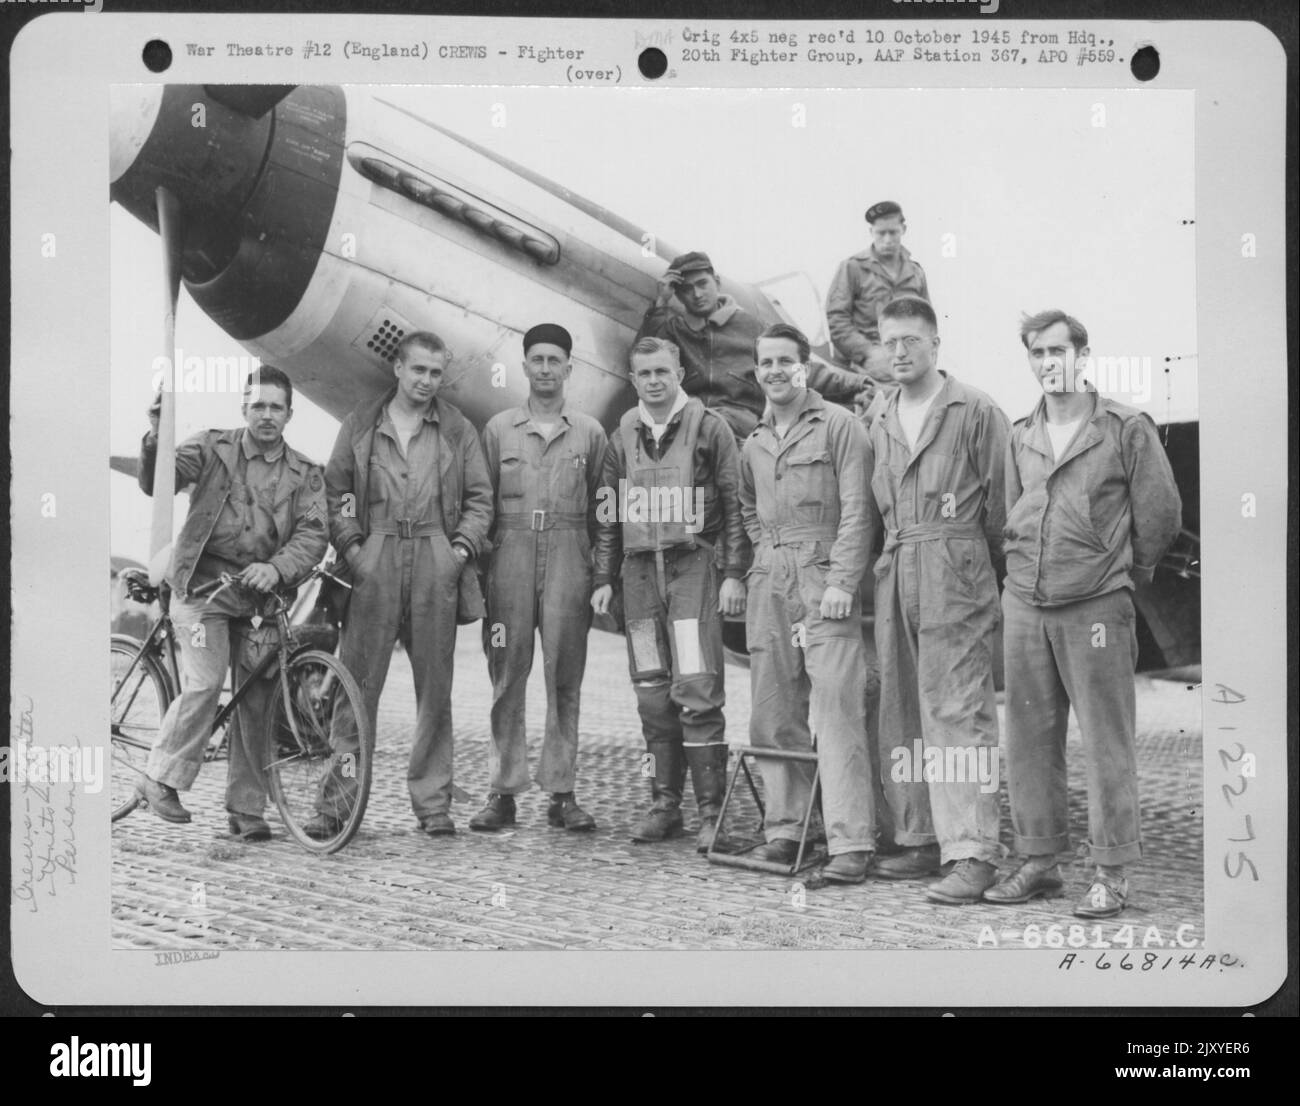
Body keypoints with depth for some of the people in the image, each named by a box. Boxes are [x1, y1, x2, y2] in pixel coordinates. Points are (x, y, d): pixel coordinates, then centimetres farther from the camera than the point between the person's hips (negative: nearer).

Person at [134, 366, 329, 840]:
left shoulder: (305, 475, 7)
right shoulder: (212, 448, 3)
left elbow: (312, 535, -5)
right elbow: (158, 482, -11)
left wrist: (276, 569, -24)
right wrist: (156, 438, -32)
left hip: (261, 594, 3)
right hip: (203, 585, -3)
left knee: (257, 702, 3)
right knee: (204, 684, -18)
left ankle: (246, 809, 13)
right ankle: (161, 778, -1)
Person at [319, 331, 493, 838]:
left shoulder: (458, 430, 13)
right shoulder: (360, 425, 12)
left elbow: (479, 497, 12)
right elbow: (334, 491, 11)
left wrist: (463, 547, -3)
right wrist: (349, 546, -2)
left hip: (436, 565, 1)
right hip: (374, 564, -1)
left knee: (435, 686, 4)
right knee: (357, 685, -4)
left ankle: (432, 801, 11)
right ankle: (337, 803, 1)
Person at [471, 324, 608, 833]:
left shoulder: (589, 432, 10)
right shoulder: (498, 428, 10)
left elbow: (600, 510, 9)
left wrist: (602, 575, 1)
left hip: (569, 557, 0)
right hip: (511, 556, 0)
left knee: (565, 678, 0)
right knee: (507, 676, -1)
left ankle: (562, 794, 5)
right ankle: (503, 791, 4)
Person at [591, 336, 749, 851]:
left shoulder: (708, 427, 1)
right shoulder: (623, 436, 14)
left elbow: (735, 503, -1)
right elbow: (608, 514, 17)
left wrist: (734, 572, -7)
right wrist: (603, 578, 11)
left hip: (693, 565, -4)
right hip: (639, 571, 5)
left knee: (697, 691, -11)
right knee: (652, 696, 6)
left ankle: (711, 812, -8)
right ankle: (664, 804, 15)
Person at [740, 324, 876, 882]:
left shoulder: (838, 426, -1)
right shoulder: (754, 444, 18)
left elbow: (856, 510, -7)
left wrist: (841, 582, -15)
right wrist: (765, 554, 16)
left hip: (825, 580, -6)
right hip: (769, 583, 6)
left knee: (837, 711, -11)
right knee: (774, 711, 7)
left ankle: (850, 842, -12)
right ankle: (783, 829, 15)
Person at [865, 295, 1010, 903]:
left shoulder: (975, 410, -1)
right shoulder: (881, 425, 18)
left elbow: (999, 502, 0)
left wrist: (996, 574, 0)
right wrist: (873, 569, 13)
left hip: (956, 572, -7)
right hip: (894, 575, 7)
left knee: (957, 711, -12)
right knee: (901, 712, 9)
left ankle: (972, 853, -14)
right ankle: (919, 839, 18)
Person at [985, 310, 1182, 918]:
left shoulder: (1127, 428, -3)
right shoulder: (1020, 437, 11)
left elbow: (1161, 515, 2)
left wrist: (1121, 573, 11)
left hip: (1095, 606, -5)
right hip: (1024, 603, 5)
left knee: (1107, 743, -2)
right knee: (1029, 739, 9)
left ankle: (1112, 874, 6)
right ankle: (1038, 860, 20)